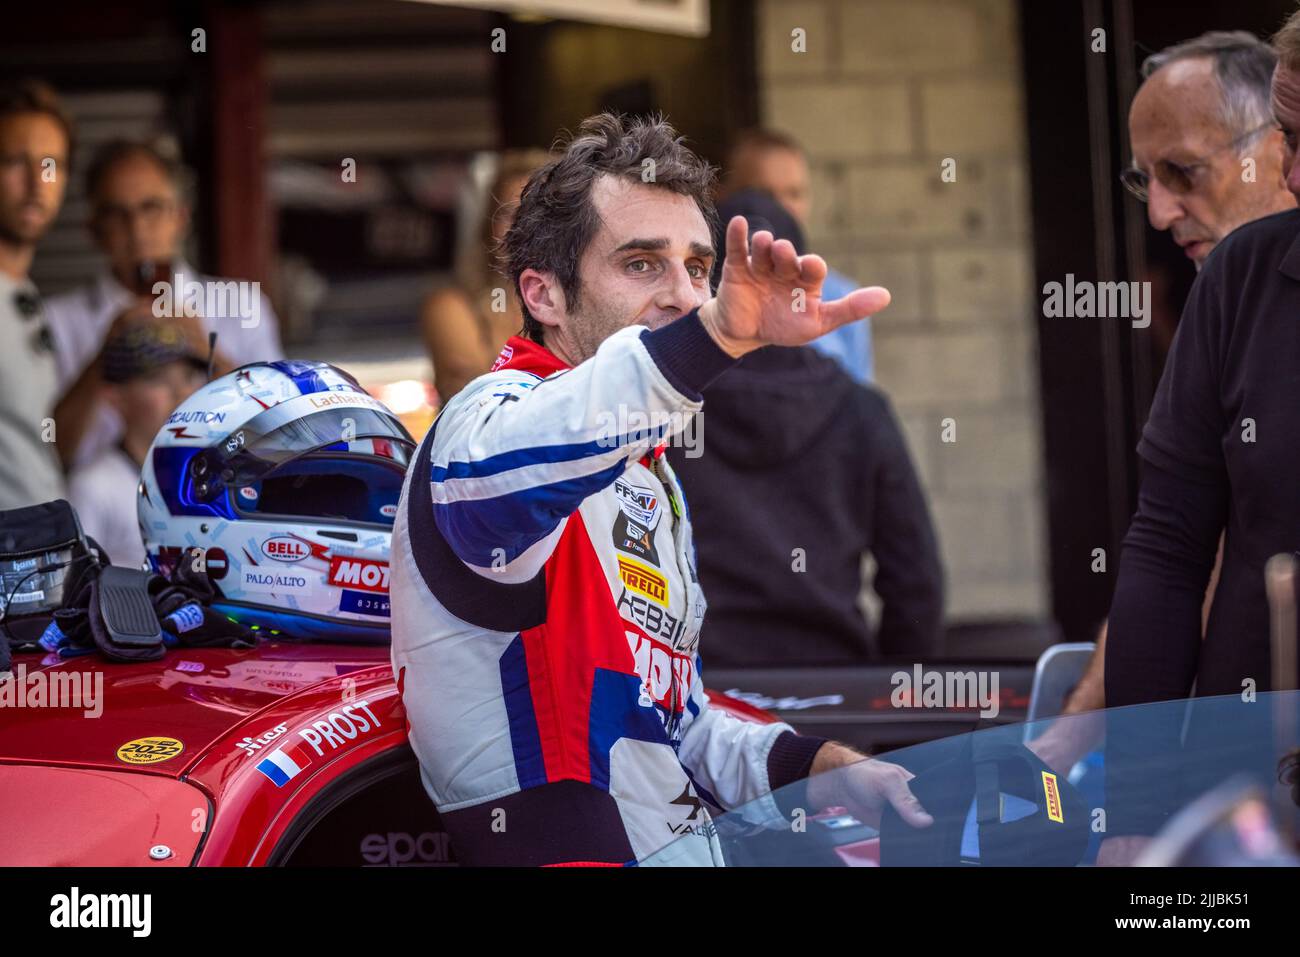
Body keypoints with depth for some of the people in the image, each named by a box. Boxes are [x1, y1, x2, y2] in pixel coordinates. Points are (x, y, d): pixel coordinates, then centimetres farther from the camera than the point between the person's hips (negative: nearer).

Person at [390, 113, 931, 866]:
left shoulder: (654, 480, 23)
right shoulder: (503, 406, -8)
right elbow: (496, 467, -35)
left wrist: (823, 773, 9)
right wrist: (711, 337, -50)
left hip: (694, 845, 9)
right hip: (570, 848, -9)